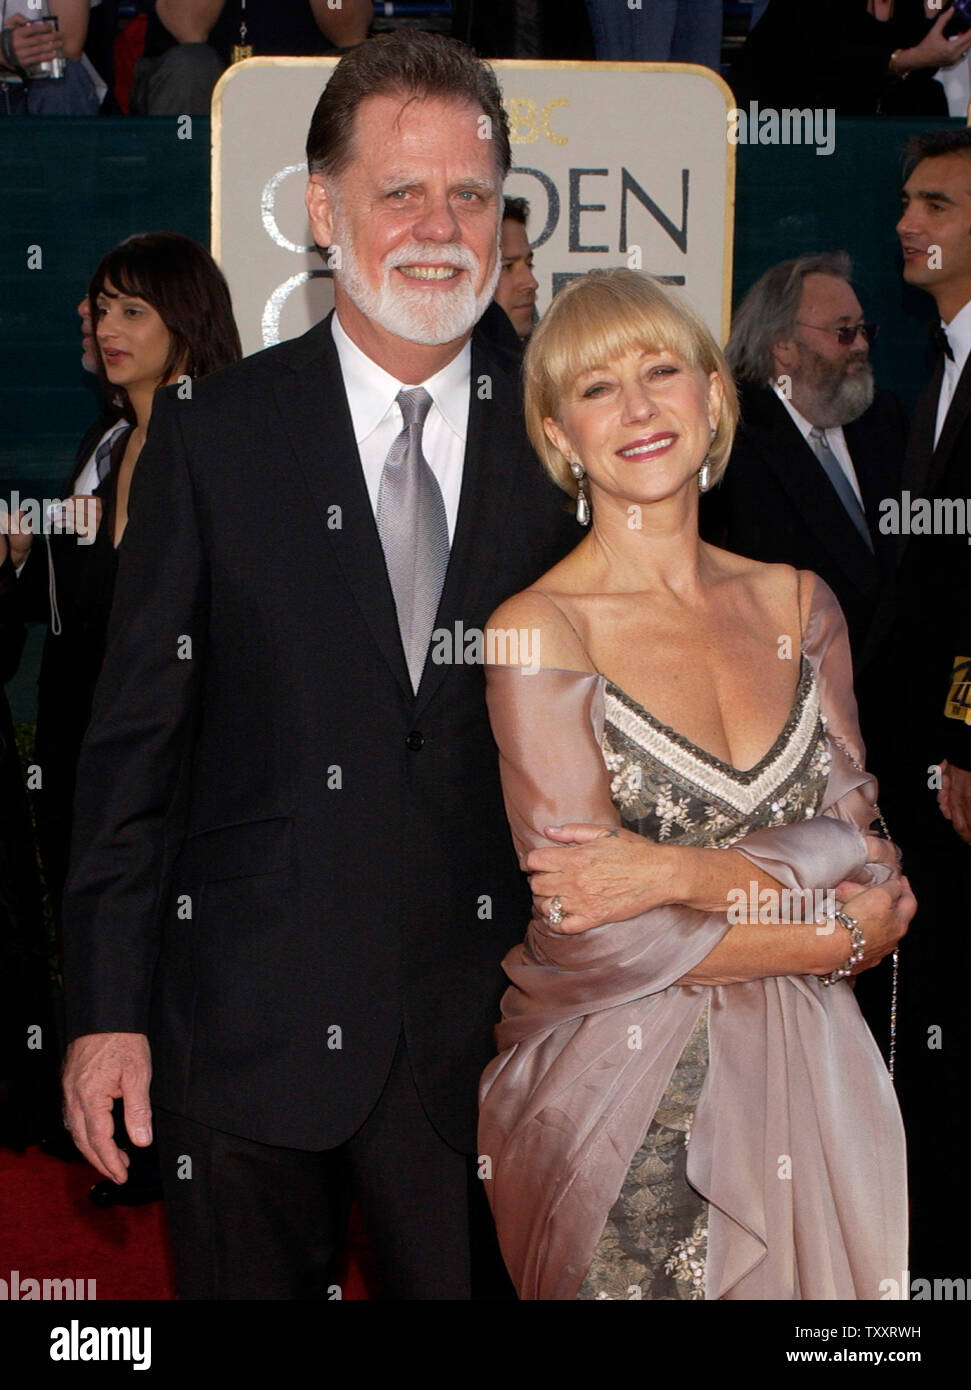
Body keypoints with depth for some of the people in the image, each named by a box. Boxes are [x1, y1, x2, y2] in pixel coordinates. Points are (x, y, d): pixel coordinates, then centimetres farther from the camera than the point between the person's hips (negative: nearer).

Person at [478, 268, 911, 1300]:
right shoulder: (539, 630, -11)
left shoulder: (796, 603, 6)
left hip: (803, 1074, 5)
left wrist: (685, 872, -19)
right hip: (621, 1091, -4)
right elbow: (594, 936, -15)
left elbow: (852, 831, -1)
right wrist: (845, 932, -9)